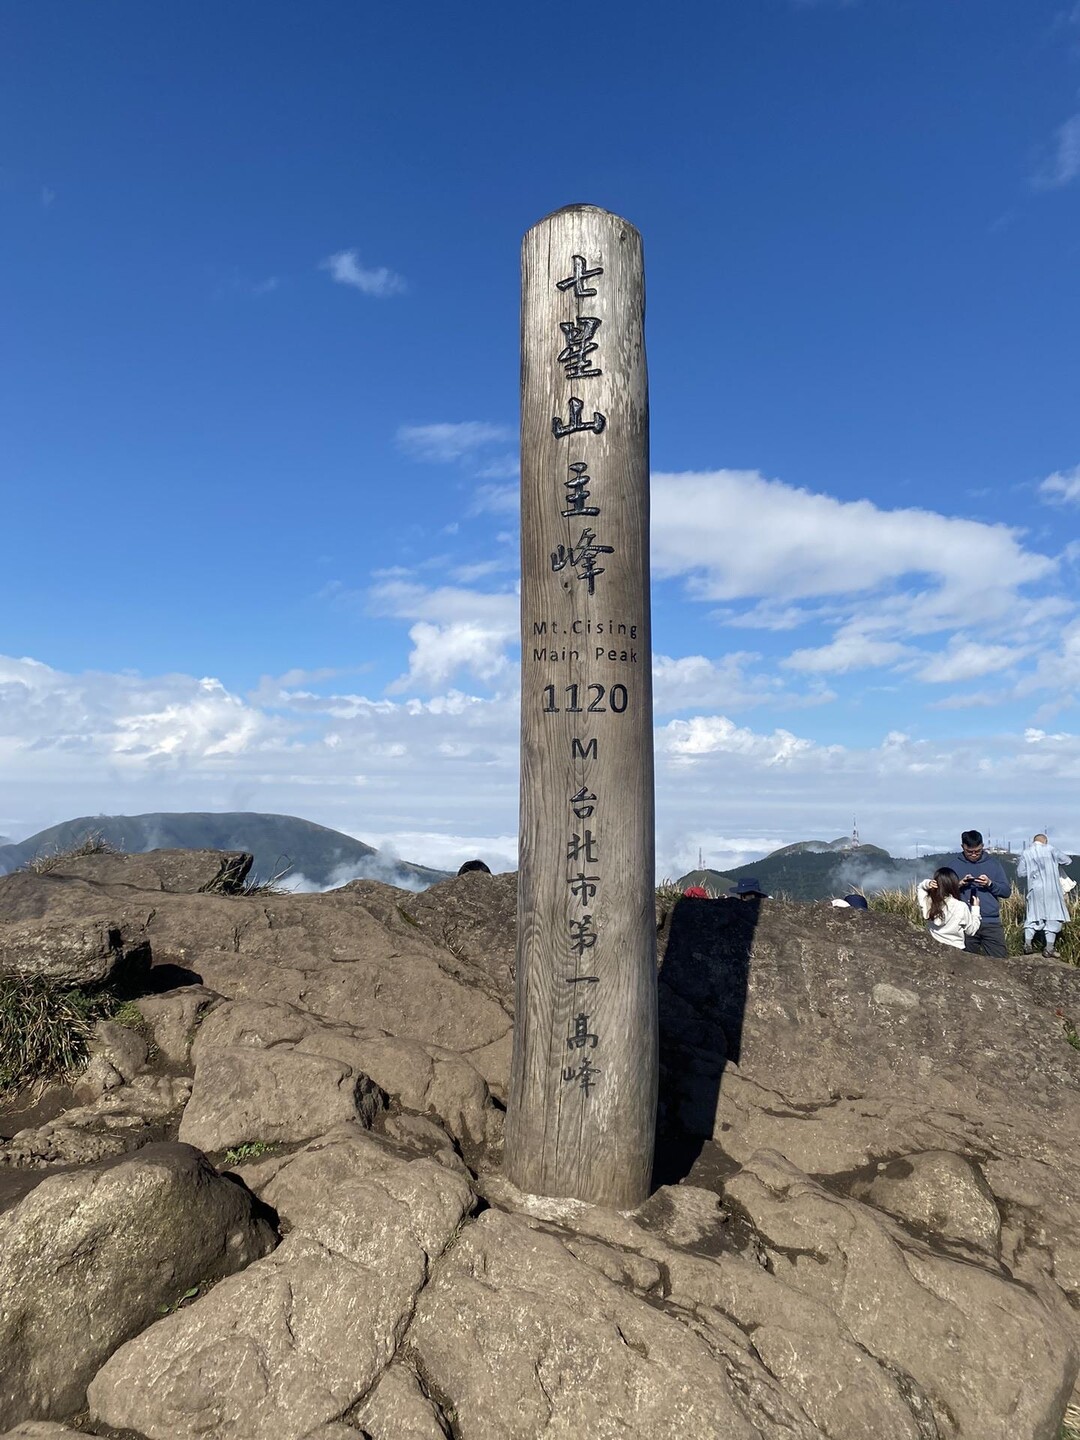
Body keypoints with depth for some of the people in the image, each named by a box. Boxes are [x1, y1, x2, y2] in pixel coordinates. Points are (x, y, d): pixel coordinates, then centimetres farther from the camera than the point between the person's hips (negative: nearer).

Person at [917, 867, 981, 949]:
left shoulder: (928, 903, -9)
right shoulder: (961, 907, -19)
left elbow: (921, 886, 14)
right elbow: (972, 931, -3)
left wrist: (927, 884, -9)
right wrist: (975, 908, 5)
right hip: (955, 951, -4)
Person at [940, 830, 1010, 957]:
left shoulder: (993, 863, 10)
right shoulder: (950, 862, 5)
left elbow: (1007, 891, 7)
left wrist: (990, 884, -10)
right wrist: (958, 885, -12)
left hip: (991, 922, 1)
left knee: (1000, 958, -3)